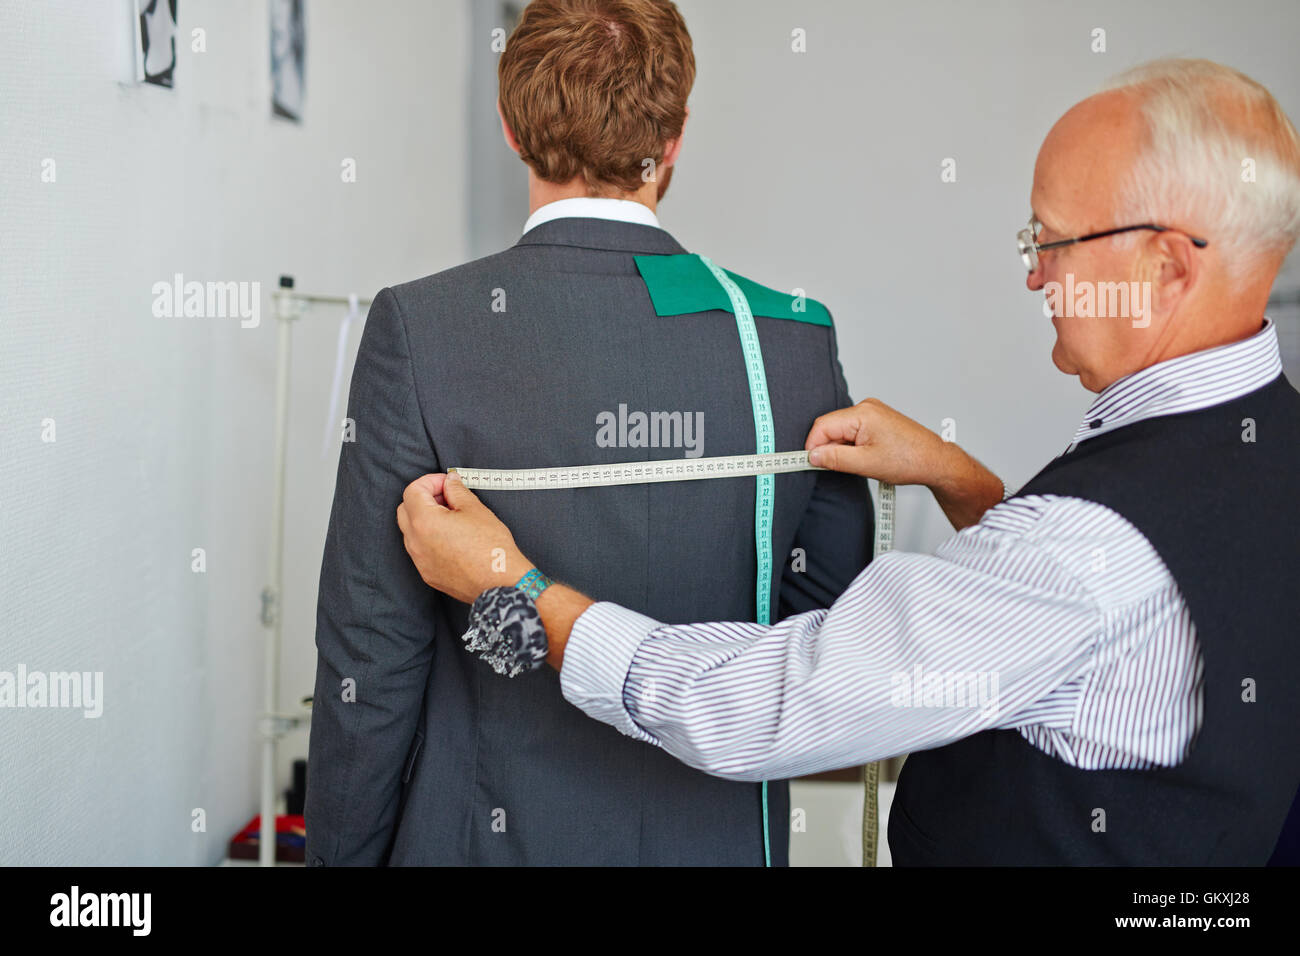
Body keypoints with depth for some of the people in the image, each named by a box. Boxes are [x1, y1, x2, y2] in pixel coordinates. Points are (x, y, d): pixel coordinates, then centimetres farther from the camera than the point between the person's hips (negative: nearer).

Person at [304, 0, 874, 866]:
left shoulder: (419, 330, -15)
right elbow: (836, 619, 0)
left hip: (492, 832, -1)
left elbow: (373, 652, -13)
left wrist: (342, 851, 0)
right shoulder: (794, 338, -8)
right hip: (721, 836, 2)